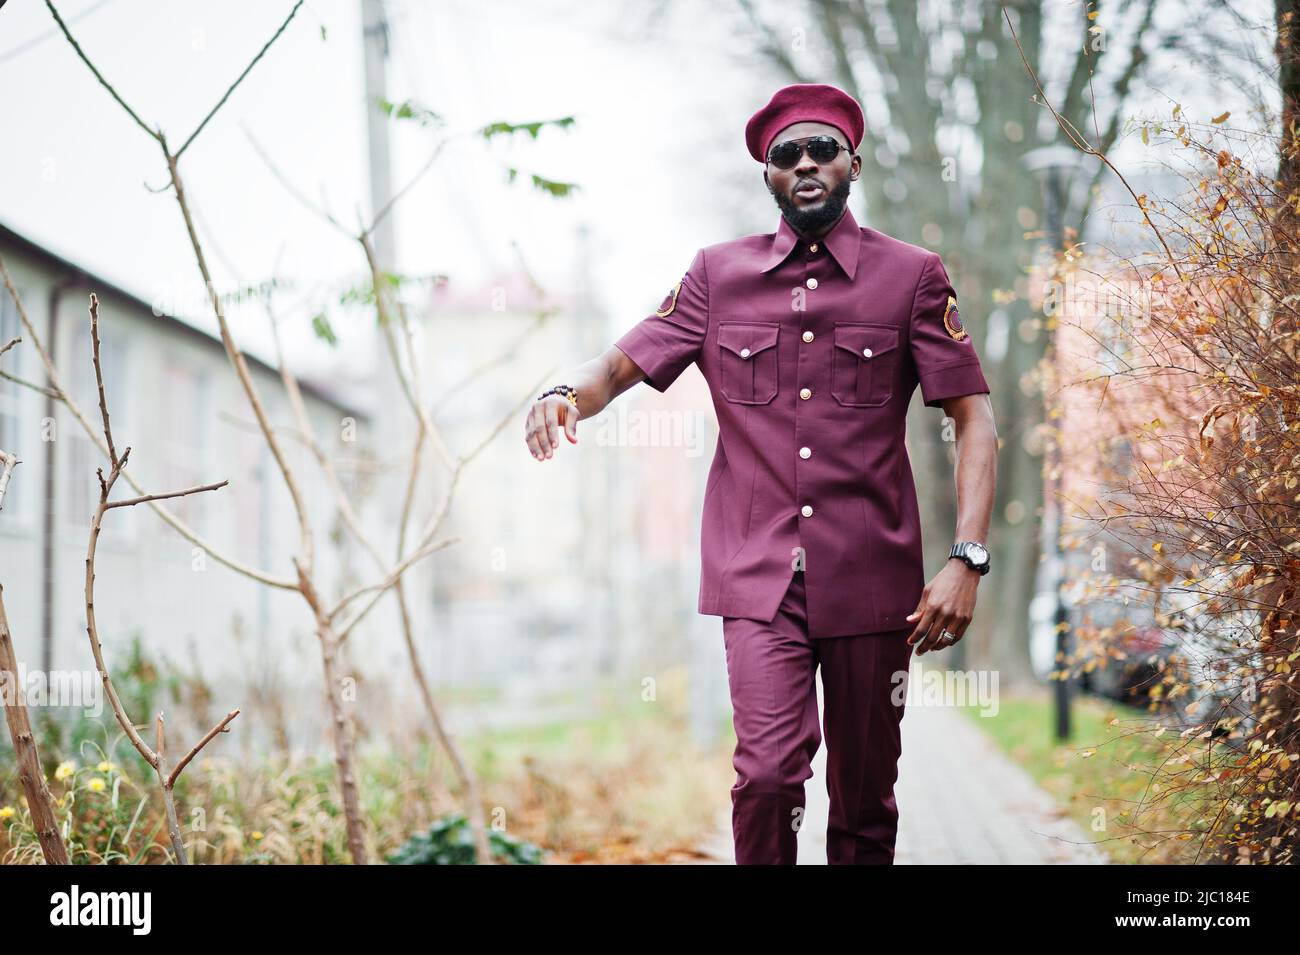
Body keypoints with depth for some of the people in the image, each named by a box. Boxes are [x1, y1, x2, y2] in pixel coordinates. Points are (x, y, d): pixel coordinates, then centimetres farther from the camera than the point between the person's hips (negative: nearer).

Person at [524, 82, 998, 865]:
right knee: (769, 770, -17)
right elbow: (622, 366, 8)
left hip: (871, 577, 0)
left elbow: (974, 420, 2)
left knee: (865, 799, 7)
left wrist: (967, 560, -10)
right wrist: (566, 394, -17)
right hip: (758, 573, 0)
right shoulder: (720, 275, 9)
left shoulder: (912, 276, 4)